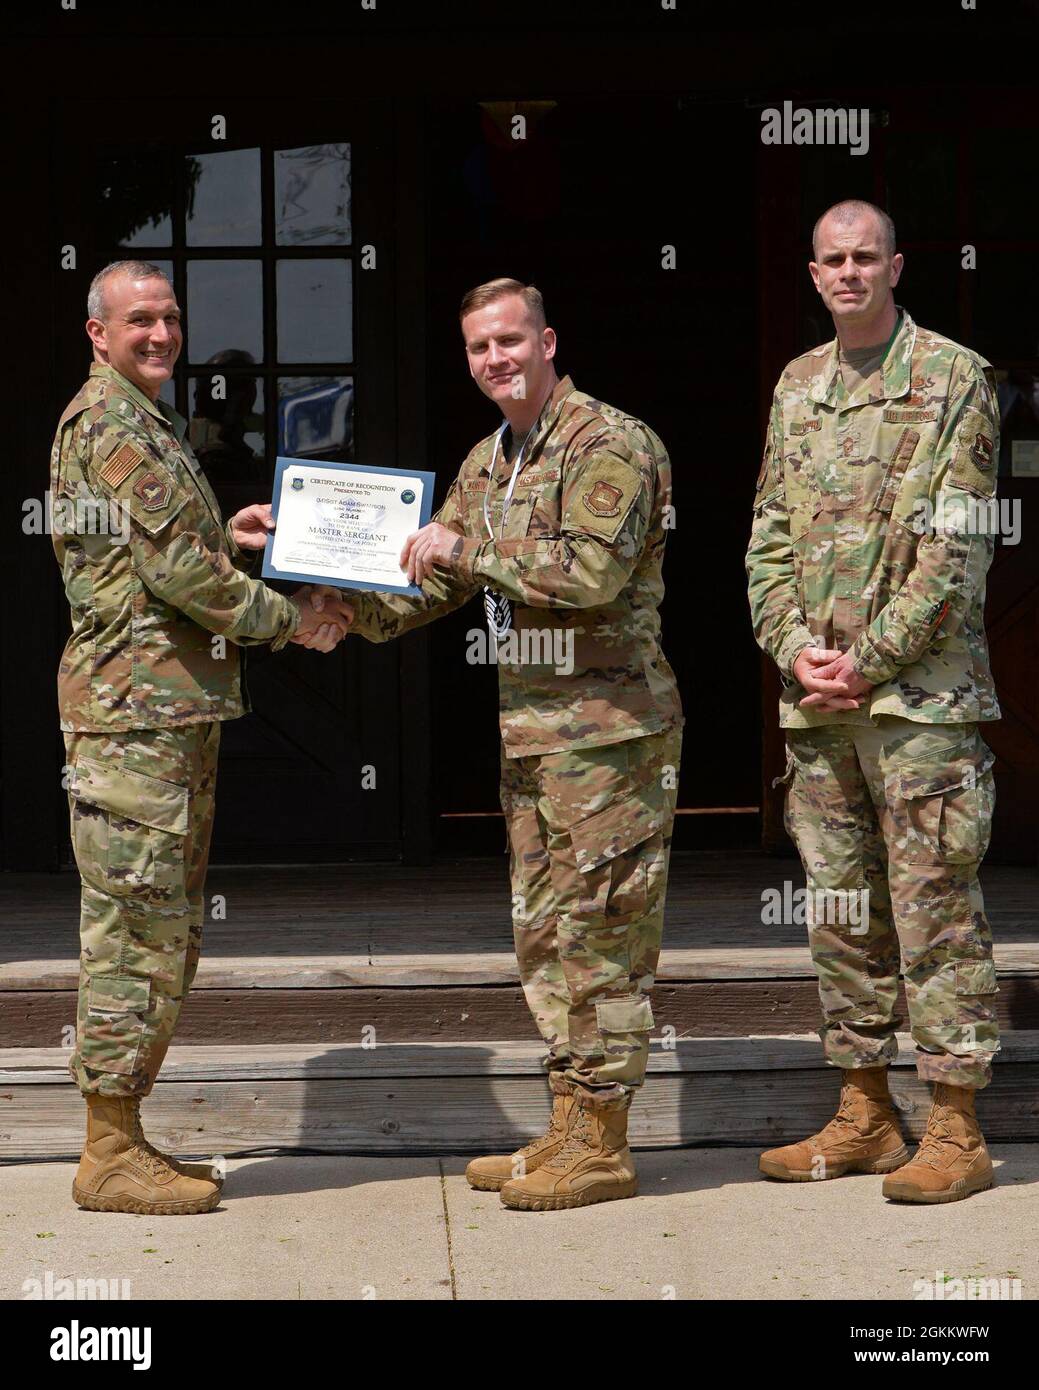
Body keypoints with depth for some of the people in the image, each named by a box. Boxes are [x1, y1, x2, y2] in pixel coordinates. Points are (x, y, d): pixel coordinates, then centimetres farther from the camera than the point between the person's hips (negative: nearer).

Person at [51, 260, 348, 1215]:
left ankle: (124, 1139, 18)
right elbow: (178, 571, -17)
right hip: (136, 711, -11)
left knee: (165, 935, 13)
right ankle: (111, 1157, -2)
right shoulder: (109, 424, -12)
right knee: (135, 932, -7)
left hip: (177, 711, 11)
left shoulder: (148, 422, 21)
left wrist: (223, 536, 12)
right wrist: (292, 620, -7)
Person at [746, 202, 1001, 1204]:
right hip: (815, 700, 6)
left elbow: (958, 547, -10)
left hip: (919, 689, -6)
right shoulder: (797, 386, 15)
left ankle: (955, 1131, 0)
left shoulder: (954, 379, -3)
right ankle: (863, 1115, 19)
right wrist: (794, 650, -2)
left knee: (934, 905, -4)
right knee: (839, 909, 10)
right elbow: (769, 536, 14)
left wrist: (870, 659, -14)